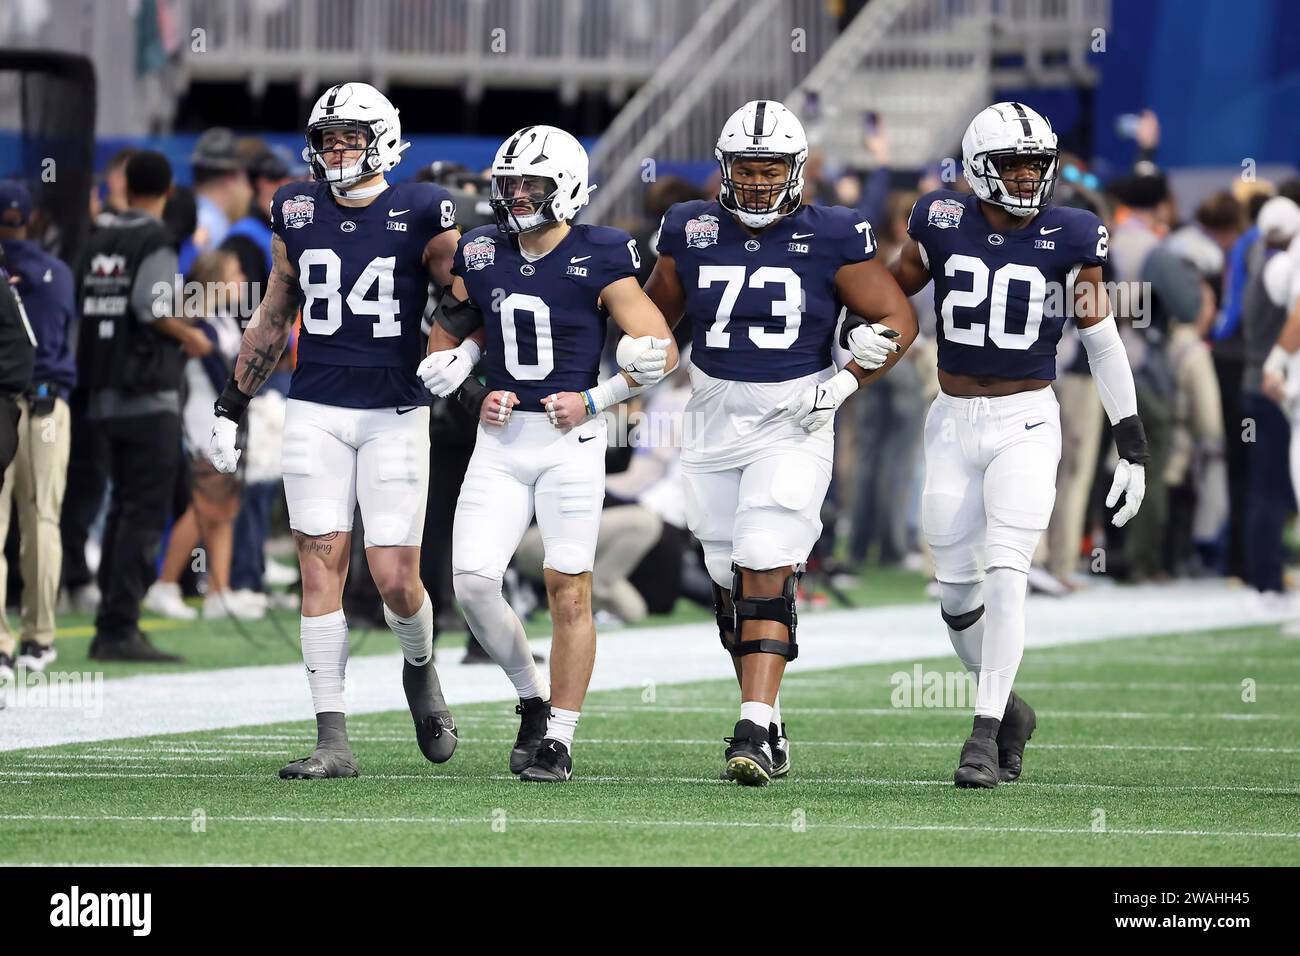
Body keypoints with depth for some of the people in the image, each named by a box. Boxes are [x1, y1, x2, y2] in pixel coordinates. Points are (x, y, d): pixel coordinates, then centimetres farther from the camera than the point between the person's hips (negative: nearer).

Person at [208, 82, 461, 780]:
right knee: (321, 567, -3)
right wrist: (231, 406, 15)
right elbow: (273, 318, 15)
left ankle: (419, 667, 29)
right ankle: (332, 741, -2)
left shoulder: (419, 213, -3)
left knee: (395, 578, -6)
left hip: (395, 414, -2)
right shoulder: (297, 212, 6)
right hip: (315, 413, 2)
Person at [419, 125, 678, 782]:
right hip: (500, 441, 4)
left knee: (569, 589, -3)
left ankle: (559, 738, 4)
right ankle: (533, 698, 16)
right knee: (472, 581, -6)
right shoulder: (482, 256, 5)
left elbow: (660, 351, -6)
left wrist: (593, 401, -11)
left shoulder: (598, 260, -8)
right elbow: (445, 347, 19)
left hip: (571, 439, -4)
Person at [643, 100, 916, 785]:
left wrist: (842, 386, -10)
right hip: (713, 420, 4)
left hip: (794, 424, -4)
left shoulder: (830, 240, -5)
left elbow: (898, 322, -1)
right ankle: (765, 724, 20)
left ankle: (754, 729, -19)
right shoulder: (692, 234, 4)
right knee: (729, 580, 7)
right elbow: (654, 317, 20)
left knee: (766, 573, -15)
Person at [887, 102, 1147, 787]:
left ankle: (985, 733, -12)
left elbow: (1104, 346, 1)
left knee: (1004, 576, -16)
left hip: (1026, 426, -2)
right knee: (958, 590, 5)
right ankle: (1005, 709, 26)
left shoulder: (1066, 240, -5)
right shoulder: (943, 224, -2)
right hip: (952, 424, 2)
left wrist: (1133, 448, 0)